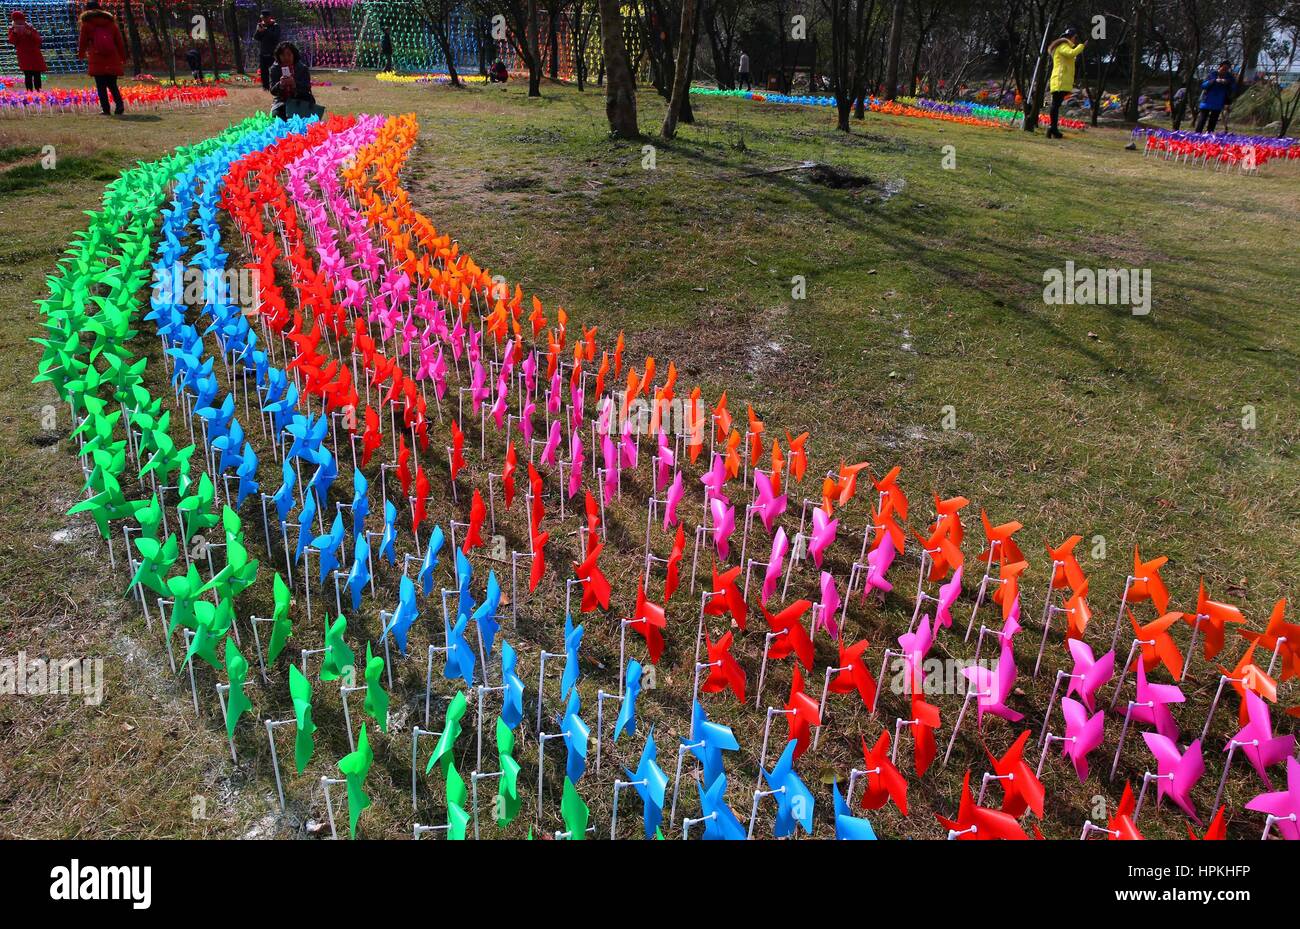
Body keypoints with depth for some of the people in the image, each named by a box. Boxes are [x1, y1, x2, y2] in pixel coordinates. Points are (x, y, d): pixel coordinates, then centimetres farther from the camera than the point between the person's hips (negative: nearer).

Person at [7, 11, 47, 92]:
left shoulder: (30, 28, -1)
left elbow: (38, 40, -9)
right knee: (28, 76, -8)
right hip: (24, 57, -1)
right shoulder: (12, 29, 2)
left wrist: (30, 33, -24)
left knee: (37, 76, 3)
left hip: (35, 55, 1)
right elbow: (12, 42, -9)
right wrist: (15, 32, -22)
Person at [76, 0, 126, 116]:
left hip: (97, 59, -3)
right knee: (112, 85, 9)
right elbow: (119, 41, 12)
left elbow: (83, 40, 13)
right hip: (112, 59, 3)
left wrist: (81, 53, 30)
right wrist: (123, 57, 17)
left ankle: (106, 109, -7)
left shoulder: (87, 23, 9)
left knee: (101, 86, 1)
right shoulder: (110, 21, 16)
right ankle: (119, 103, -14)